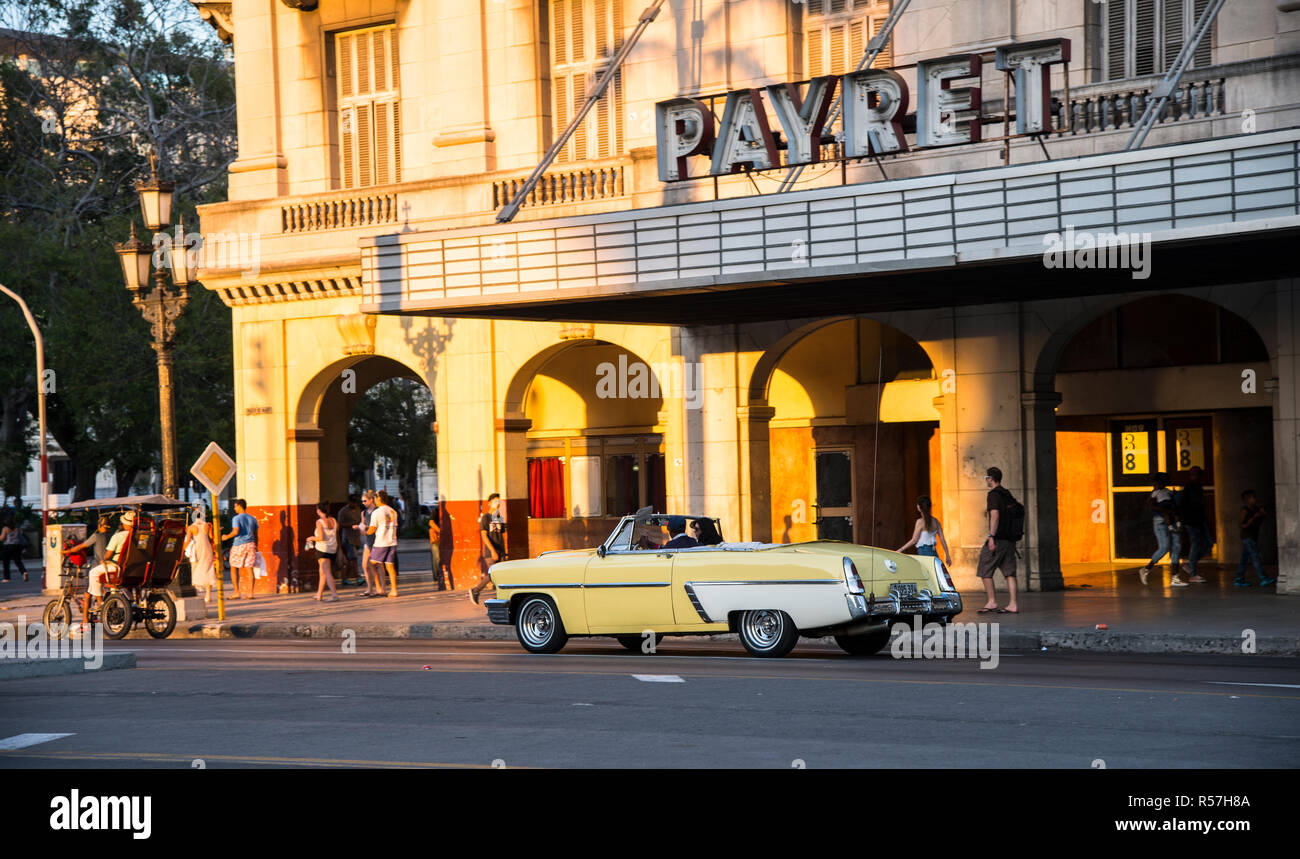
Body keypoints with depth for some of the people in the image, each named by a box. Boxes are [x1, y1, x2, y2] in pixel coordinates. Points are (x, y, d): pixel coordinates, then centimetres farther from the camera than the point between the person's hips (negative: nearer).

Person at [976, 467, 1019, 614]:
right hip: (1010, 539, 8)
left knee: (984, 570, 2)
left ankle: (991, 602, 0)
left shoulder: (993, 494, -9)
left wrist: (991, 537, -22)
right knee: (1009, 572, 5)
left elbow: (995, 515, -19)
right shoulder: (1007, 494, 16)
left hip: (998, 539, -8)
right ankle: (1012, 604, 0)